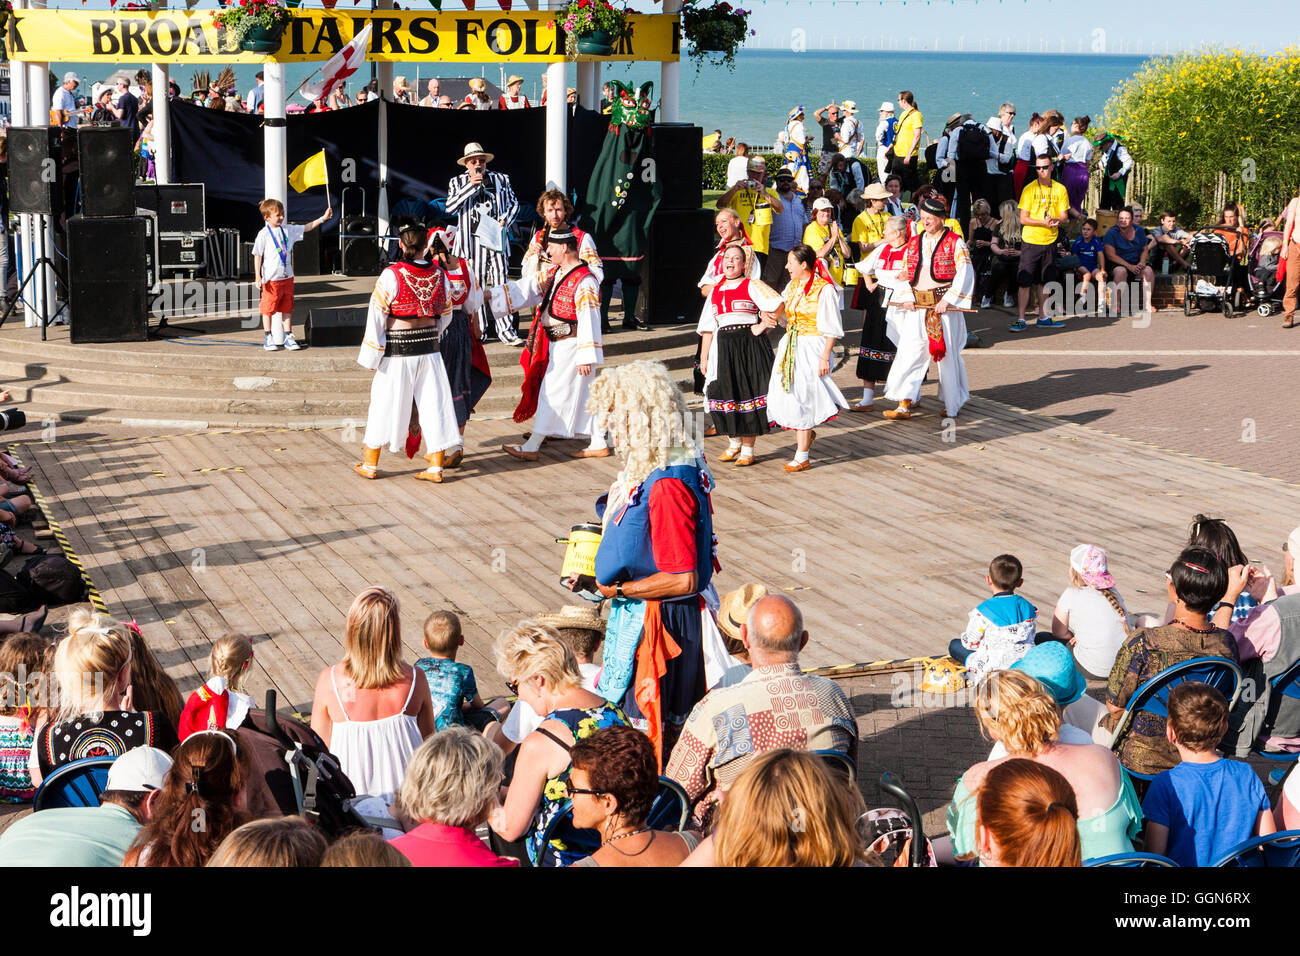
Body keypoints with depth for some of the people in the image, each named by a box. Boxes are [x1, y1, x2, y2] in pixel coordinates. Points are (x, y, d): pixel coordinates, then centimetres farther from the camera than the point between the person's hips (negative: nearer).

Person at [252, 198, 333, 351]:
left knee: (287, 308, 10)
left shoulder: (288, 230, 6)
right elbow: (257, 255, -9)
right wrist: (258, 277, -13)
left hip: (287, 277, 5)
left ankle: (288, 337, 18)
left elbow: (305, 228, 14)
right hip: (271, 279, -5)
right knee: (268, 309, 3)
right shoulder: (263, 234, -10)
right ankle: (269, 338, 14)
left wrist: (323, 218, 6)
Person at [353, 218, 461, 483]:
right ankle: (436, 466, 9)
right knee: (434, 403, 8)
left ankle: (370, 464, 19)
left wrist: (371, 356, -2)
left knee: (385, 403, 8)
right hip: (430, 347, 3)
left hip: (397, 351, -3)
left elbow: (376, 316, -9)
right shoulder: (438, 274, -1)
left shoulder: (391, 275, -13)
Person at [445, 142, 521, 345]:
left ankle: (506, 329, -3)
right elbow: (450, 208, -5)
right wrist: (470, 186, -12)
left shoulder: (501, 179, 12)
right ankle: (478, 329, 7)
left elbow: (513, 203, 18)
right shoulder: (457, 182, 9)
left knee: (500, 282, -2)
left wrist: (505, 221, -1)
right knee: (475, 283, 0)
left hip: (495, 237, 1)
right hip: (471, 239, -1)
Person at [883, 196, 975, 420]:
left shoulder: (955, 242, -2)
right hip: (917, 307, 4)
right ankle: (904, 405, -7)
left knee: (947, 353, 4)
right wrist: (907, 297, -2)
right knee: (909, 352, -5)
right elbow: (905, 272, 14)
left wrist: (947, 300, -15)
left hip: (944, 306, -4)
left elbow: (965, 273, -8)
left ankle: (952, 403, 19)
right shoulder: (914, 242, 13)